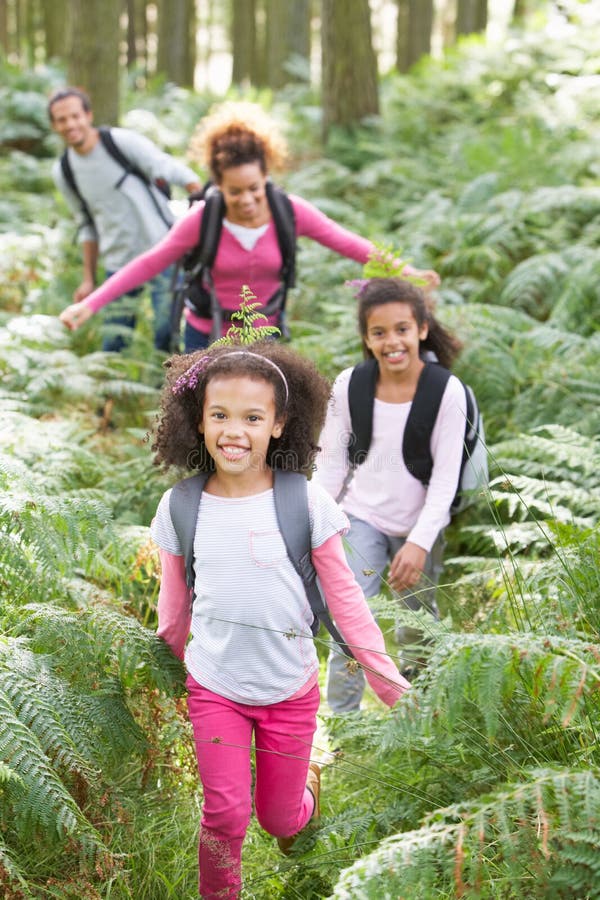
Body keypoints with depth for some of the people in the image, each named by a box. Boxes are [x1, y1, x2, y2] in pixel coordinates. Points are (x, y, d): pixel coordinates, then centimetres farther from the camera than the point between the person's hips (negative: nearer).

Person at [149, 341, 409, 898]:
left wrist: (388, 678, -2)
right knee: (225, 816, -2)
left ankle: (305, 783, 47)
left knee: (278, 817, 13)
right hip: (213, 688, 1)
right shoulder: (179, 508, -7)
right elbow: (174, 603, 8)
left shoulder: (306, 503, -13)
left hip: (291, 689, -1)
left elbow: (342, 596, -6)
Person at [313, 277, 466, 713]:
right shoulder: (350, 385, -10)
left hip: (421, 527, 0)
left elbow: (446, 477, -14)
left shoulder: (447, 392, -16)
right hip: (362, 518, 1)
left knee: (419, 624, 16)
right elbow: (331, 461, 0)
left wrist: (419, 543, -20)